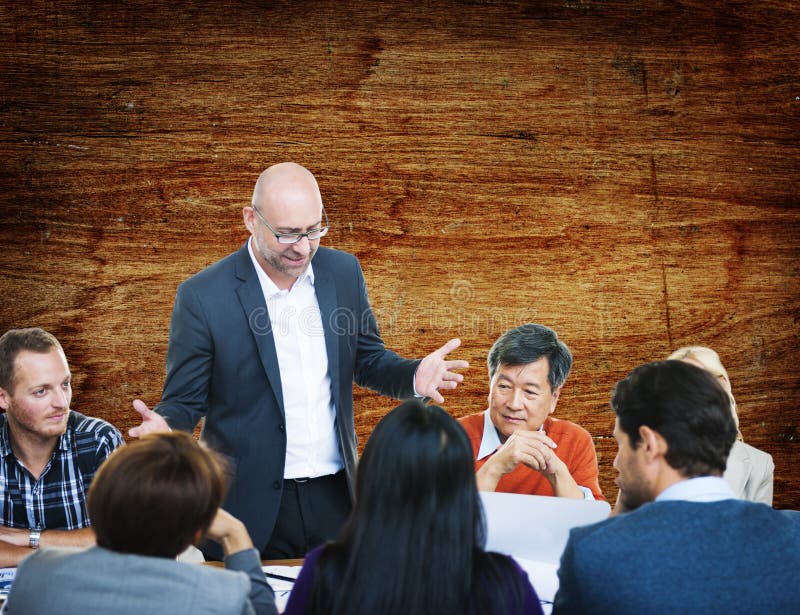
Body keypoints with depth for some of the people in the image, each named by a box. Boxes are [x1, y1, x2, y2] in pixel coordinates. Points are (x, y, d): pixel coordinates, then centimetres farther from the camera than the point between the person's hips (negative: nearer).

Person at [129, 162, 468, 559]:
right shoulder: (203, 296, -10)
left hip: (334, 498, 4)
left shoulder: (343, 272, 2)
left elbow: (367, 360, 13)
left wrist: (415, 377, -8)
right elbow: (185, 402, -4)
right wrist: (164, 427, -27)